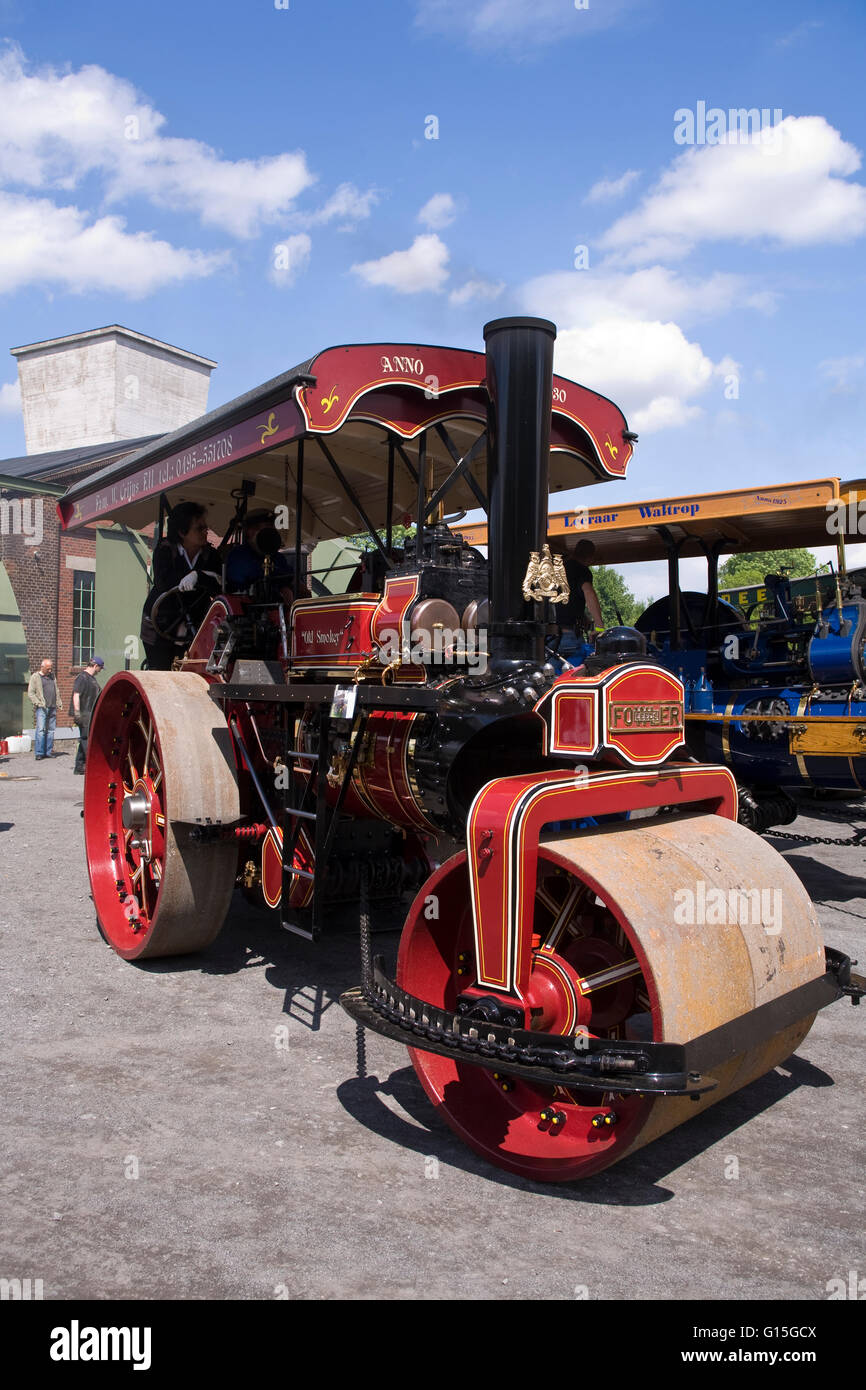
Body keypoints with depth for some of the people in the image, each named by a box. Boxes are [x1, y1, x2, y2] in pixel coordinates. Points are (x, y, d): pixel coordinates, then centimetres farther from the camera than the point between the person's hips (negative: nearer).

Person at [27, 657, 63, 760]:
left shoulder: (52, 676, 20)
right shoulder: (35, 677, 2)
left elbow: (57, 692, 27)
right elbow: (30, 693, -3)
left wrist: (59, 703, 17)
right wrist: (38, 703, -13)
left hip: (52, 708, 6)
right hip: (41, 708, -6)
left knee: (51, 730, 5)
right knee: (41, 730, -12)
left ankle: (48, 751, 10)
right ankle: (38, 753, -10)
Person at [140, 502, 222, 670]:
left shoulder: (210, 555, 0)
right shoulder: (164, 550, -5)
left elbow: (219, 587, -12)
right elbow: (163, 583, -22)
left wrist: (197, 576, -31)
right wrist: (206, 577, -25)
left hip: (192, 630, 2)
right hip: (160, 628, -1)